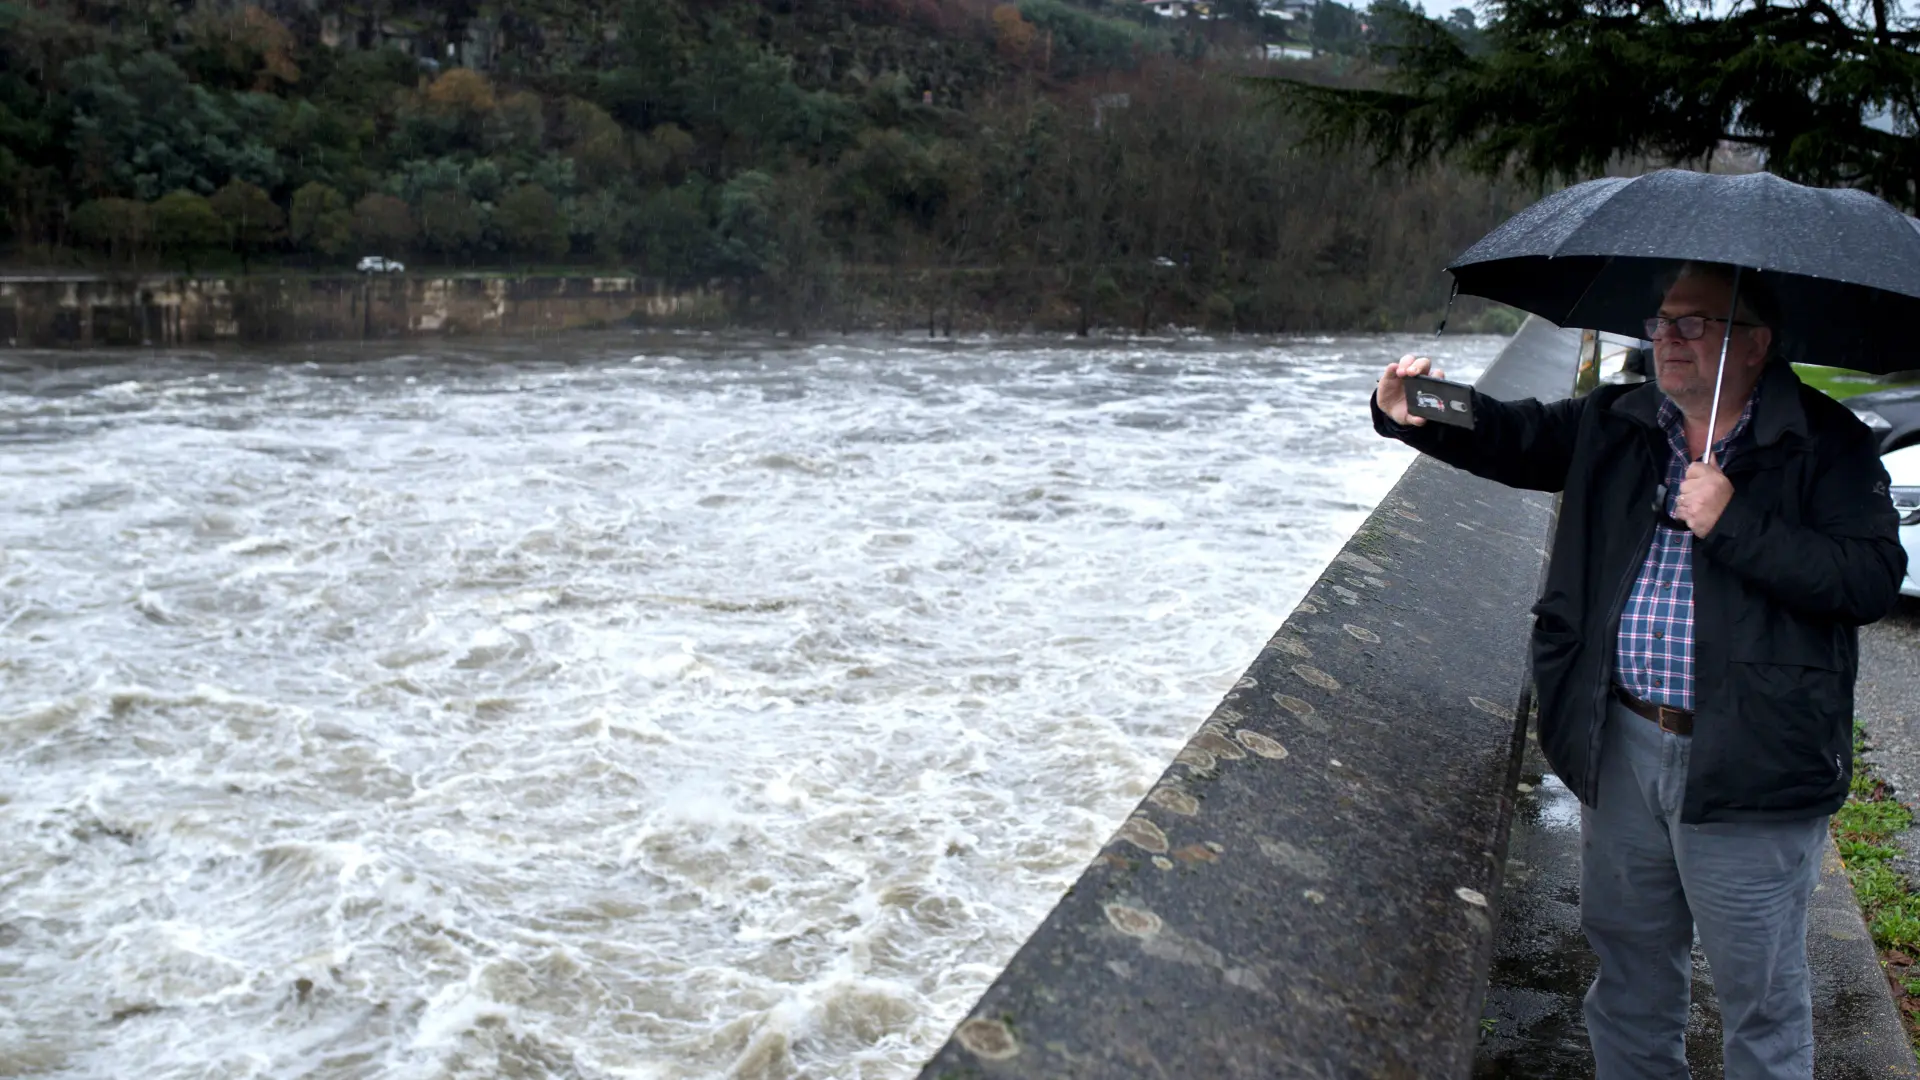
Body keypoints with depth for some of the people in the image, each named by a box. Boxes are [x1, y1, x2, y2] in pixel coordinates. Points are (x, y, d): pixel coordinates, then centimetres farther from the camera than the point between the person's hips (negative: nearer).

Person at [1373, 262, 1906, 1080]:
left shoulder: (1824, 445, -8)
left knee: (1760, 990, 8)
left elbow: (1873, 580, -16)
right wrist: (1414, 413, -14)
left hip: (1747, 764, -5)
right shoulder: (1615, 424, 8)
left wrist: (1733, 523, -22)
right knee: (1630, 959, 21)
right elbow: (1511, 436, 4)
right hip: (1620, 745, 5)